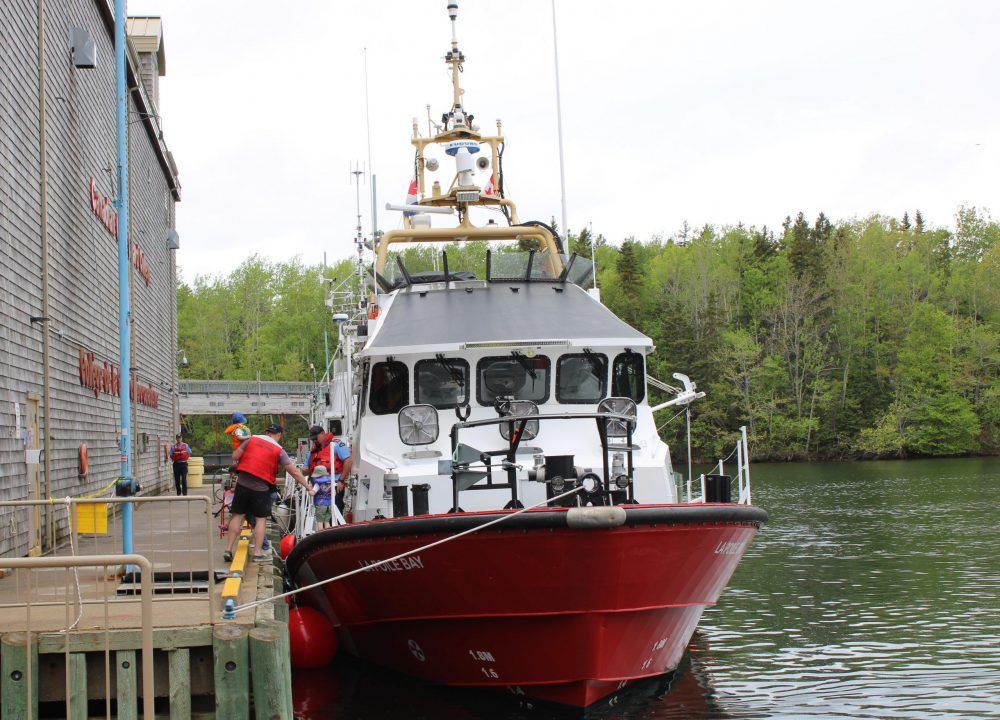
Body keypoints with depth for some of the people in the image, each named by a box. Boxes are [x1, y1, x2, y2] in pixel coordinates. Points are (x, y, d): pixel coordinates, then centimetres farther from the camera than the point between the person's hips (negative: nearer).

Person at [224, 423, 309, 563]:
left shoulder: (252, 439, 4)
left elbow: (235, 457, 4)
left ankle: (228, 549, 10)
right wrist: (308, 486, 4)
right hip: (261, 487, -2)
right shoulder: (279, 450, -1)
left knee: (237, 515, 10)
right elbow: (294, 472, -2)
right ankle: (258, 552, 8)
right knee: (260, 519, 9)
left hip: (242, 483, 2)